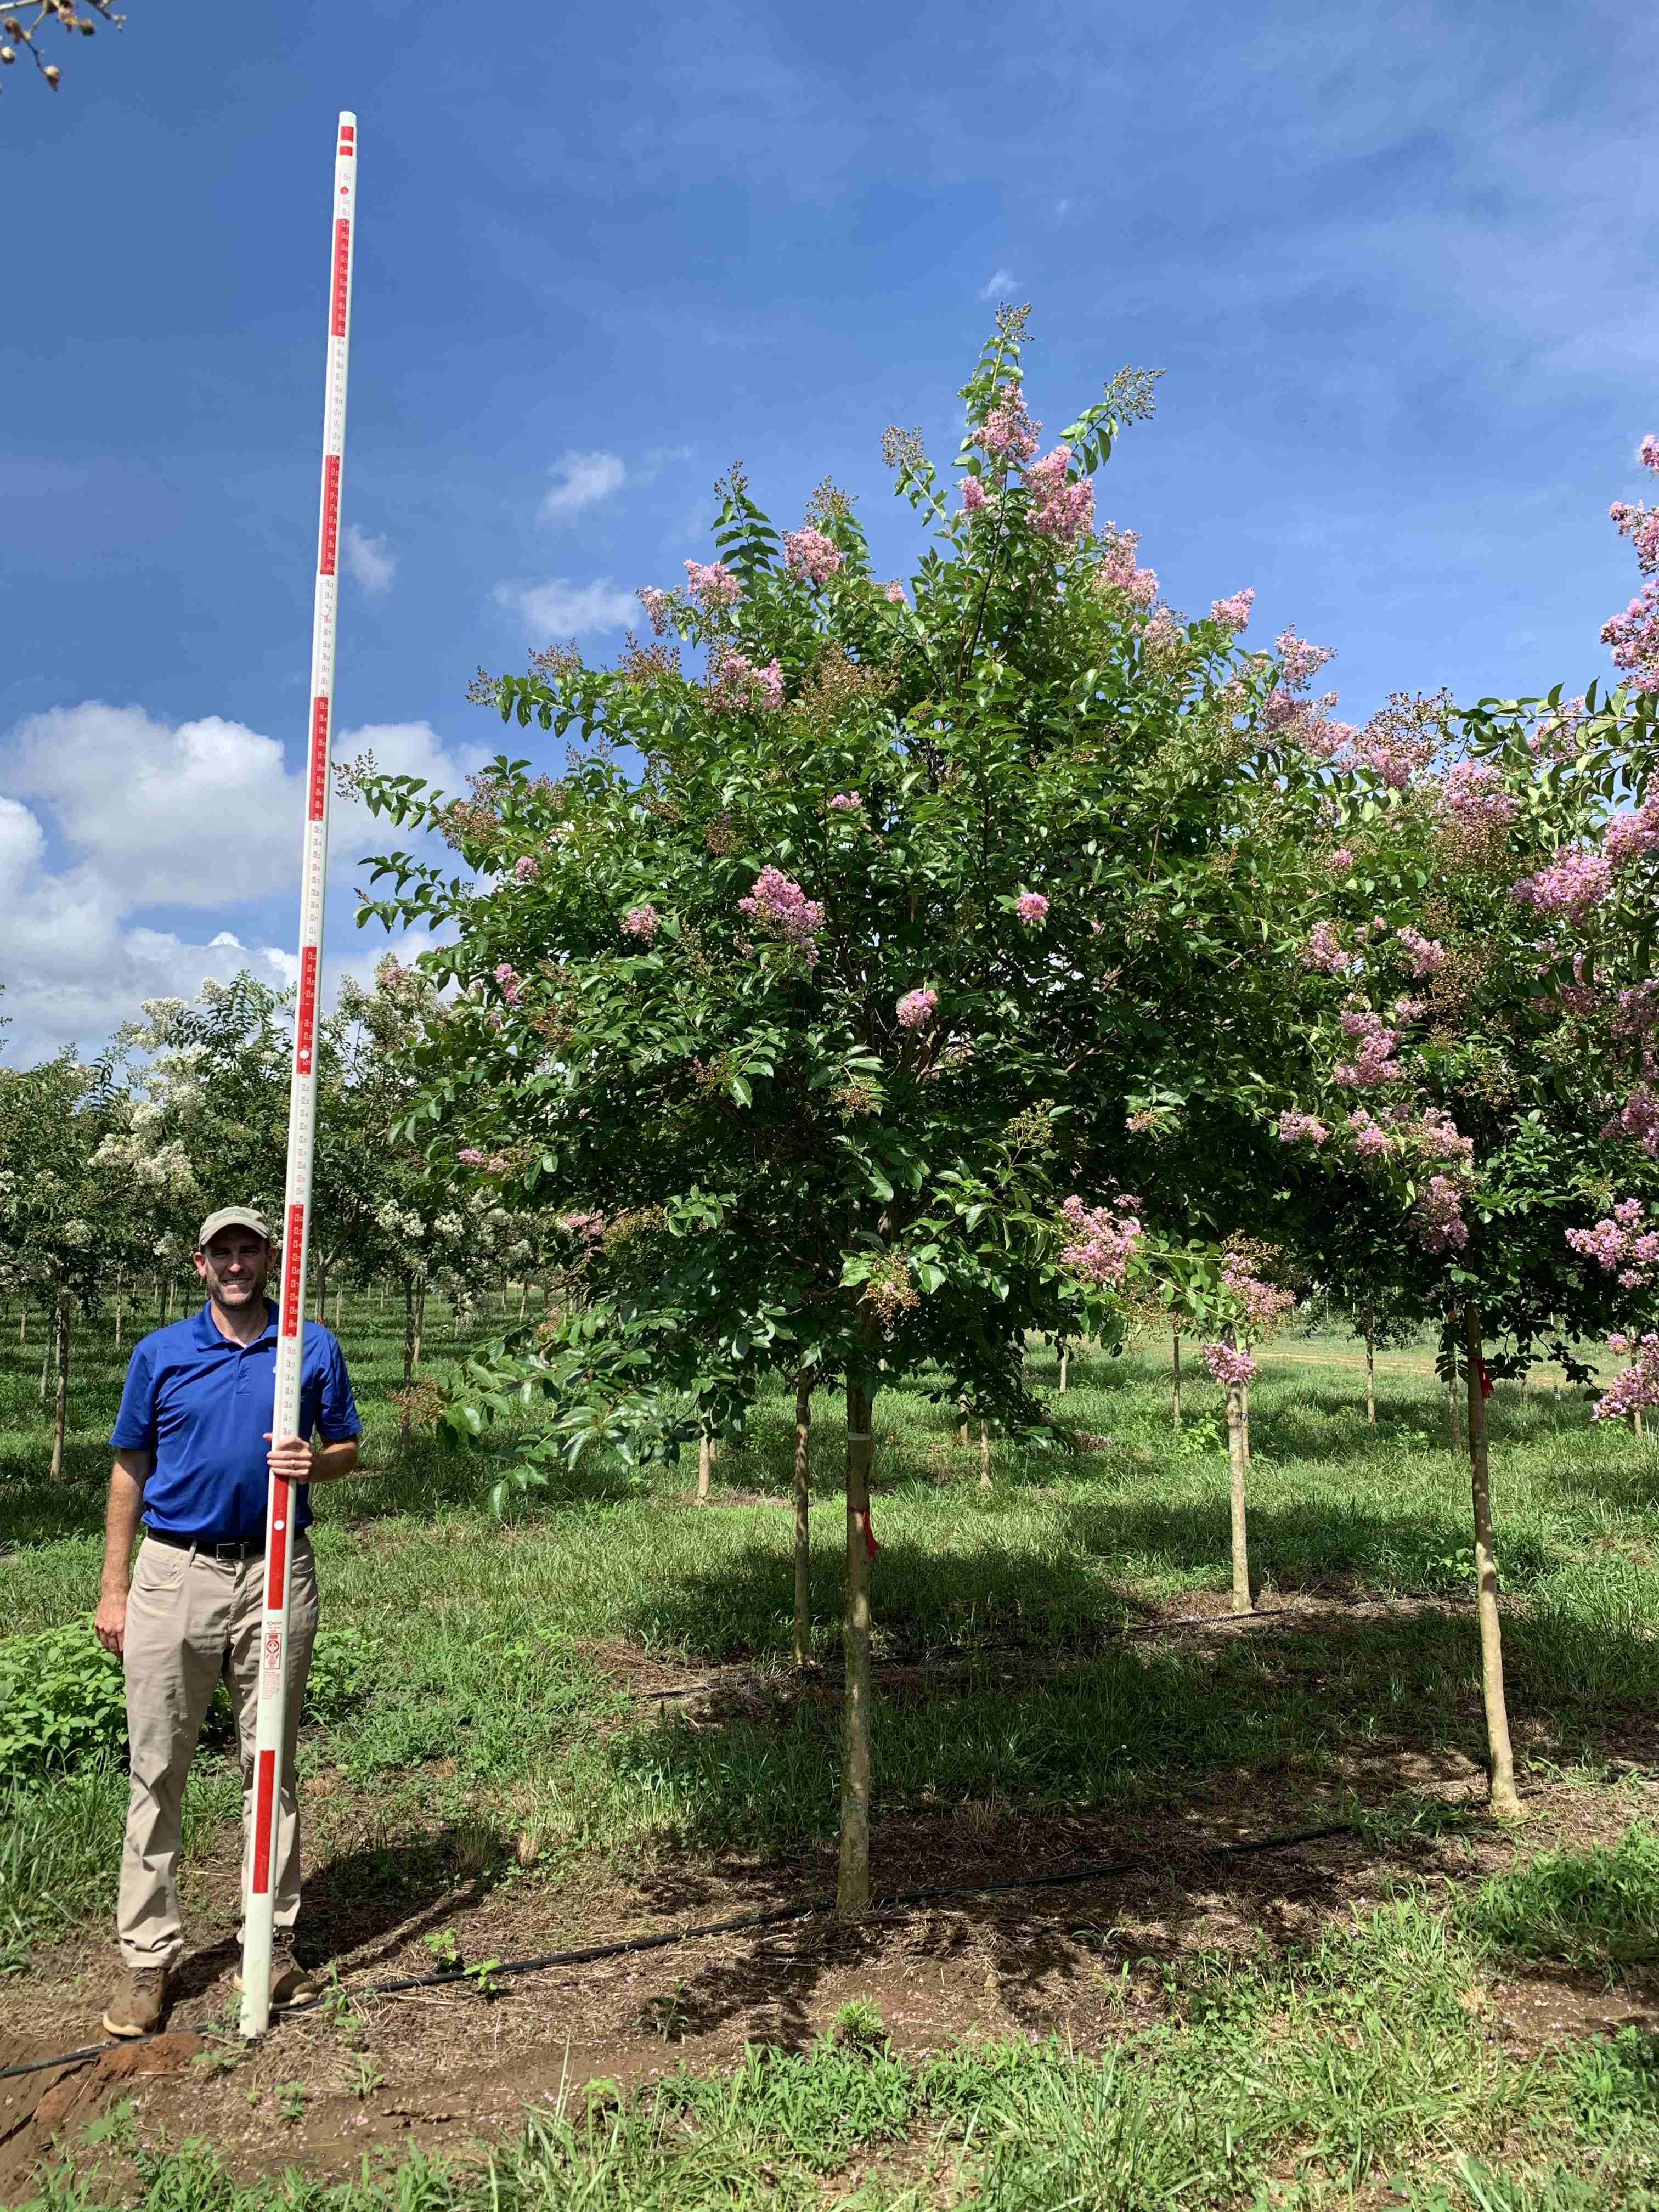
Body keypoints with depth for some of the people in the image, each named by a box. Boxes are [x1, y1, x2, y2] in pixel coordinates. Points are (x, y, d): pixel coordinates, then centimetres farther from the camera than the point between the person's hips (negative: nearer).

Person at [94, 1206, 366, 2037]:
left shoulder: (314, 1348, 2)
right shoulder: (159, 1353, 3)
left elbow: (347, 1448, 10)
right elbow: (129, 1471, 7)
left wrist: (314, 1461, -14)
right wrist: (114, 1589, 3)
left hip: (276, 1576, 0)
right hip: (174, 1572, 0)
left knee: (270, 1765, 9)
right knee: (157, 1769, 5)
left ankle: (274, 1944, 21)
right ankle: (146, 1956, 17)